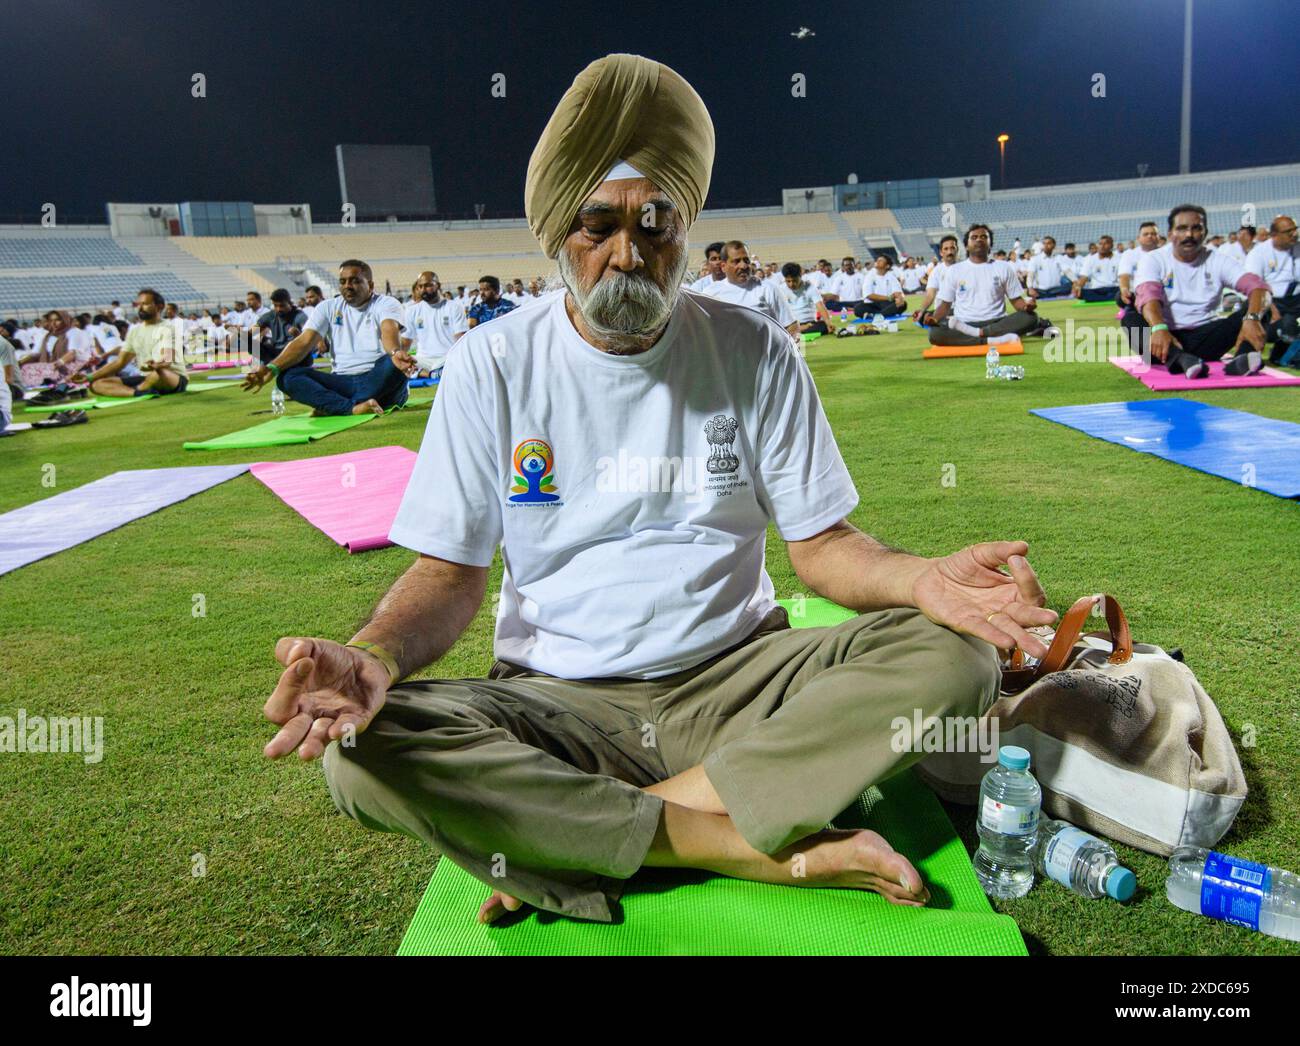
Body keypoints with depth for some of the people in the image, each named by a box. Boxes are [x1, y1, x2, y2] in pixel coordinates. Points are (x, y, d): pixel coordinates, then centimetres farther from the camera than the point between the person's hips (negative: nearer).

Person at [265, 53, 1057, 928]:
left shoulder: (755, 353, 1)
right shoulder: (493, 365, -2)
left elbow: (821, 544, 2)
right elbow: (451, 573, -2)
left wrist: (921, 579, -20)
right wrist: (374, 656, -24)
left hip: (738, 677, 2)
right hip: (558, 700, 0)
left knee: (953, 653, -22)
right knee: (366, 753, -28)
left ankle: (572, 838, -21)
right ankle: (791, 852, -23)